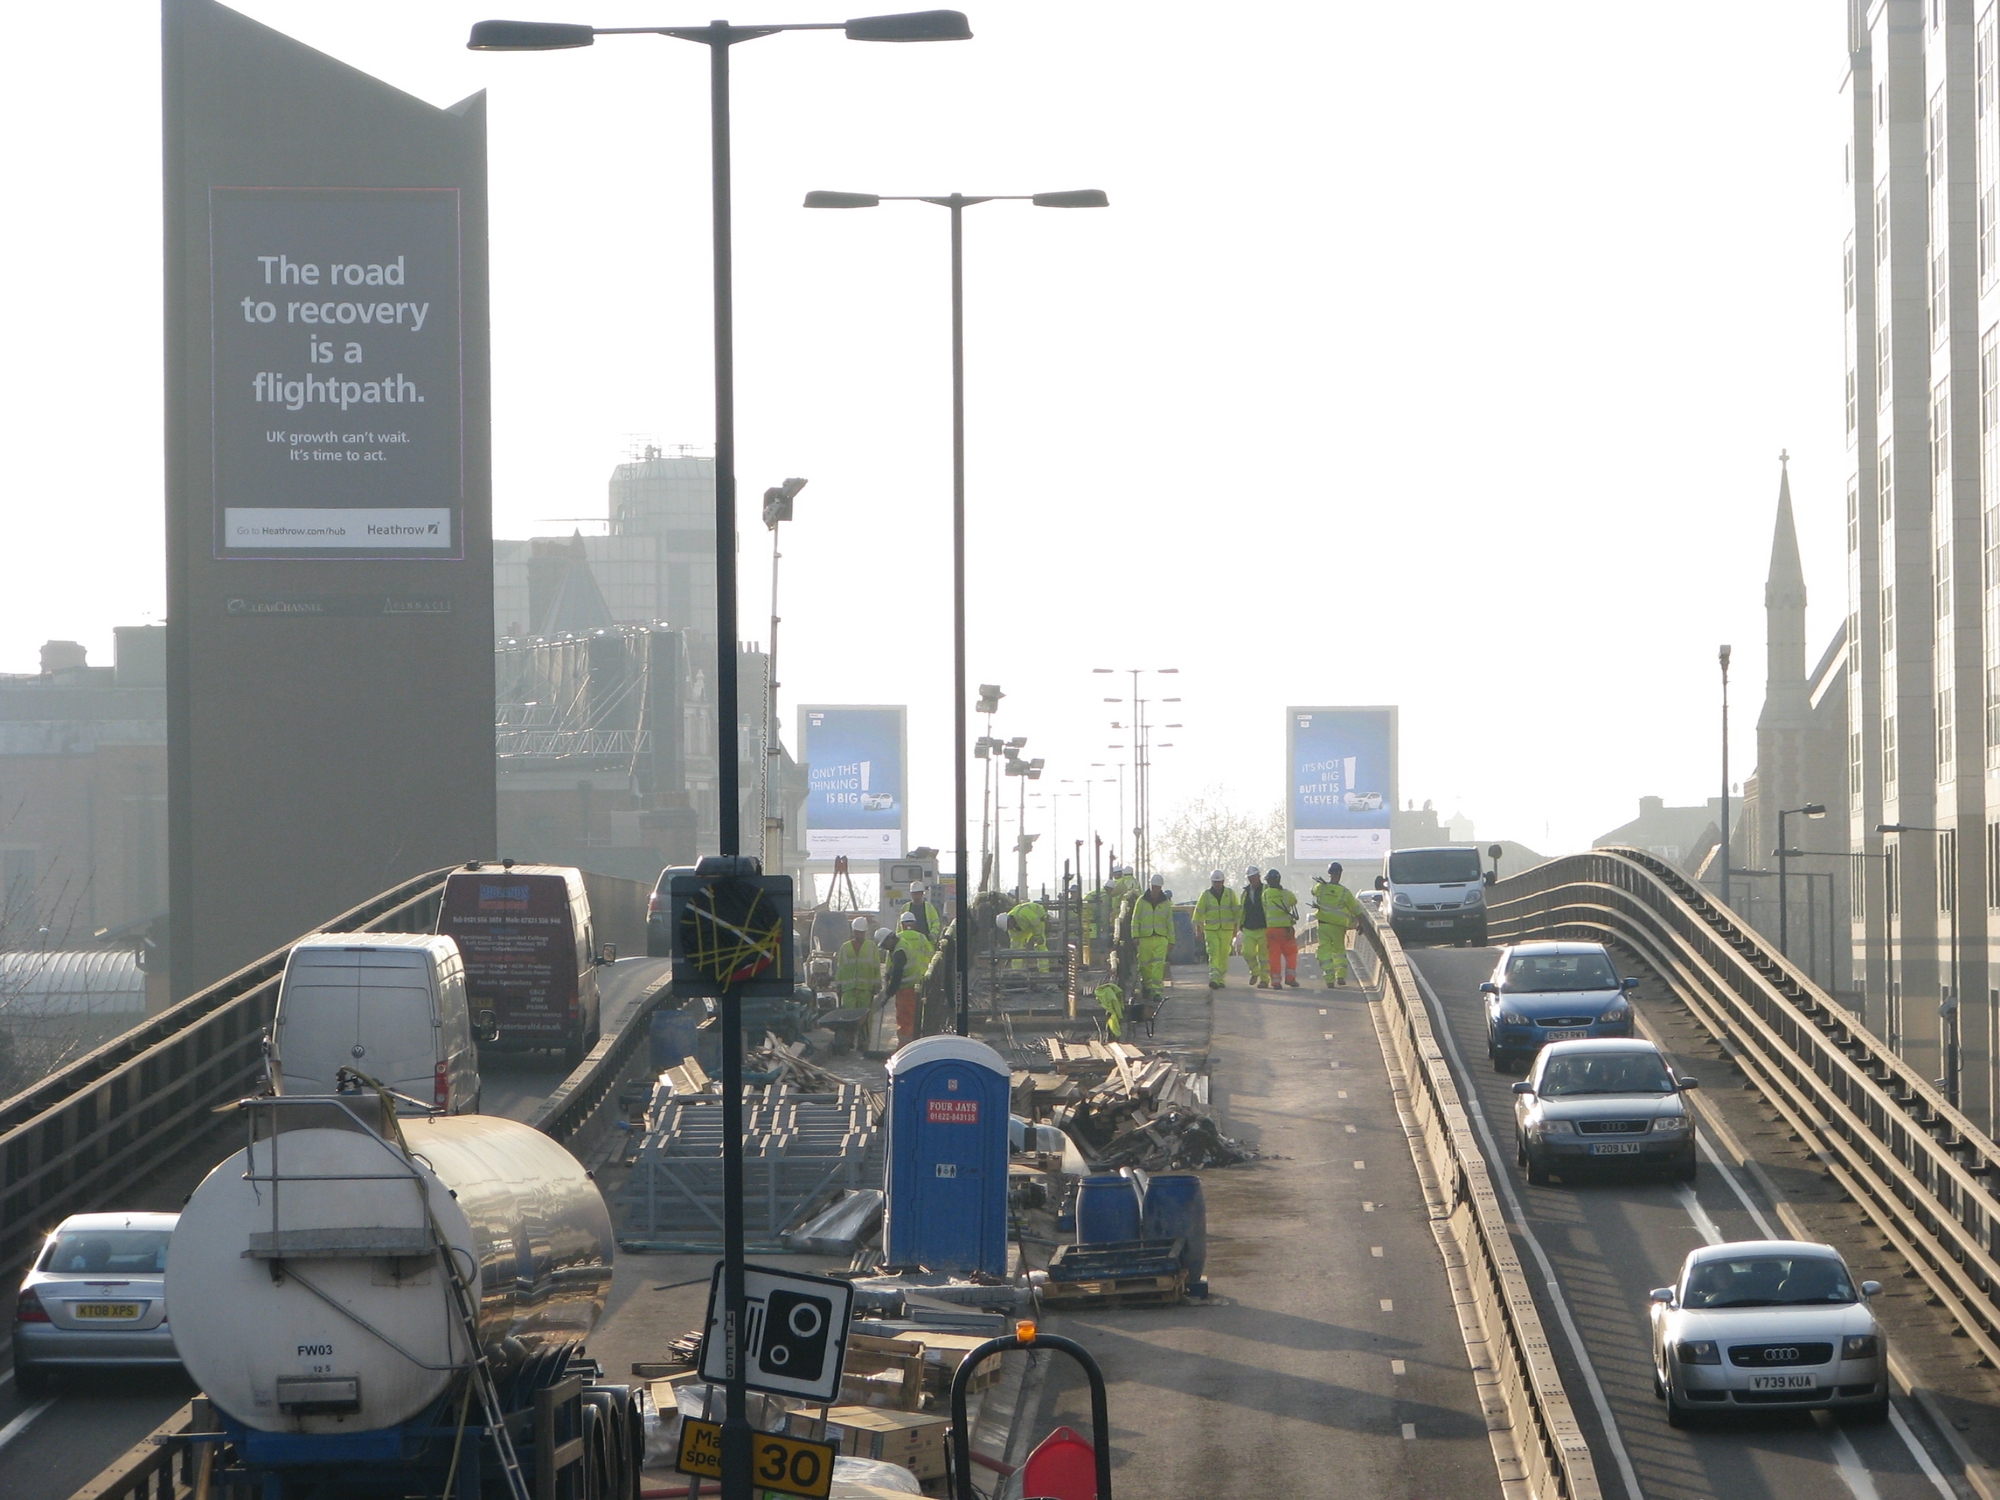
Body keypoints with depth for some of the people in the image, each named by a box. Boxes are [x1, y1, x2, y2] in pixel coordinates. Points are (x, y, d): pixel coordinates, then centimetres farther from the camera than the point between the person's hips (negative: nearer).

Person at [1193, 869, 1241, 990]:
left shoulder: (1230, 894, 6)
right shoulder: (1206, 895, 2)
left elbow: (1237, 911, 11)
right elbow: (1199, 913, 5)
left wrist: (1236, 928, 9)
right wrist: (1199, 930, 3)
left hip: (1227, 930, 2)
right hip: (1211, 930, -2)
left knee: (1224, 955, 5)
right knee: (1213, 954, -14)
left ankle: (1221, 979, 14)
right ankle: (1213, 979, -23)